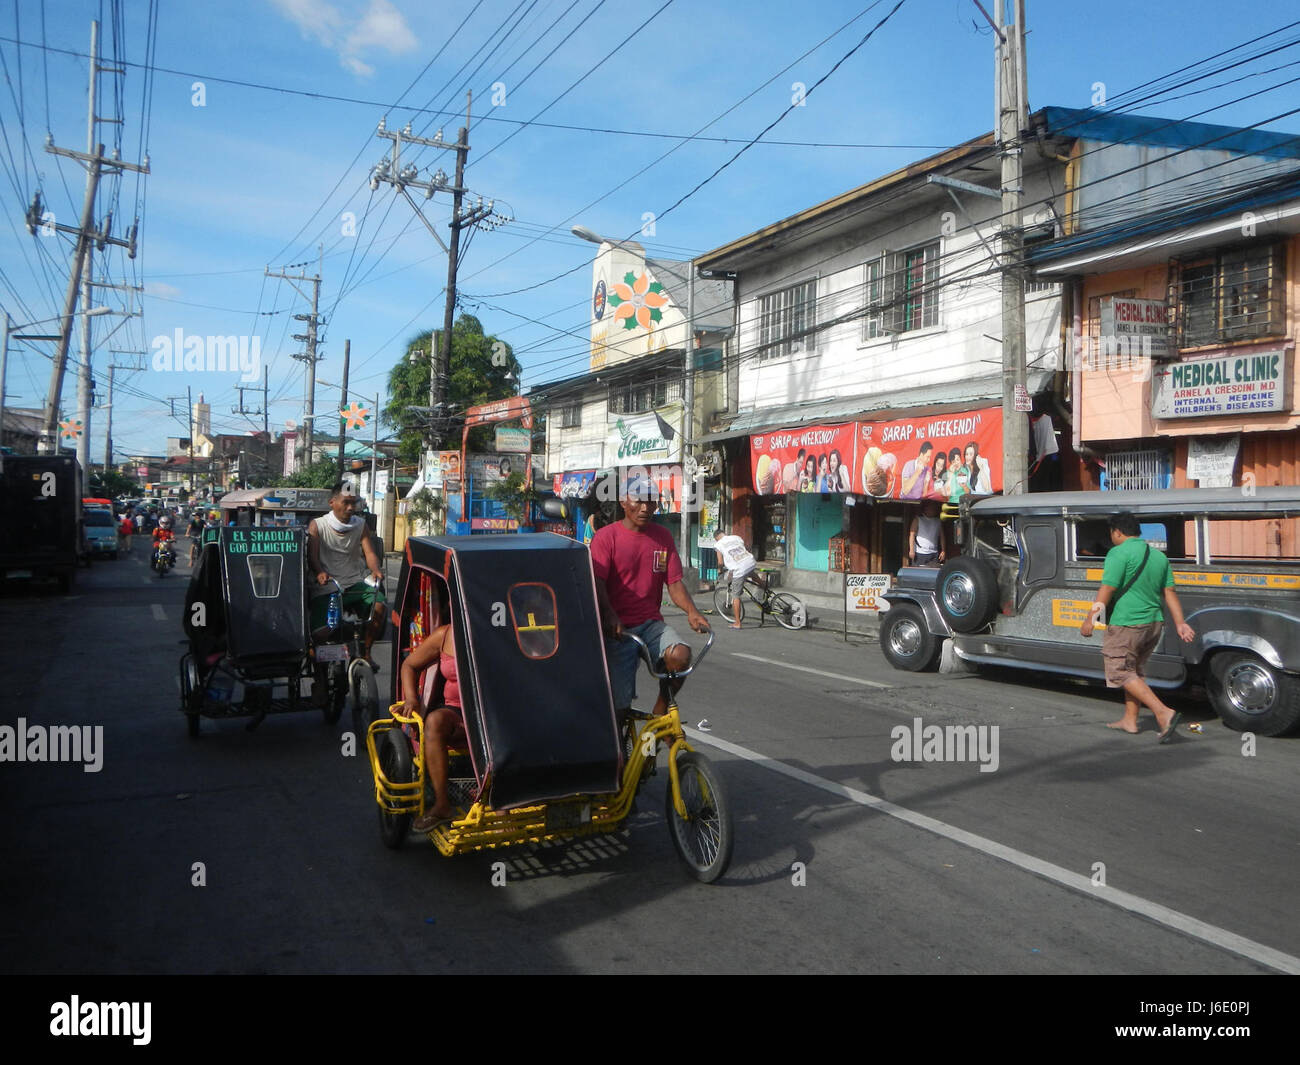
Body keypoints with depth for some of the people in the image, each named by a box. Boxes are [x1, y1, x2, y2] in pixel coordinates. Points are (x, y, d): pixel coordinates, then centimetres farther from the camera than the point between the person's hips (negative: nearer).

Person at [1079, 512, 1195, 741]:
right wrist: (1180, 623, 10)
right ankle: (1130, 720, 26)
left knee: (1121, 673, -1)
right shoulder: (1159, 556, 12)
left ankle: (1164, 713, -13)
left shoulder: (1119, 553, -12)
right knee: (1135, 671, 20)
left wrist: (1090, 619, -13)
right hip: (1154, 623, 9)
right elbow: (1169, 593, 11)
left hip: (1126, 625, -8)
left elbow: (1107, 589, -18)